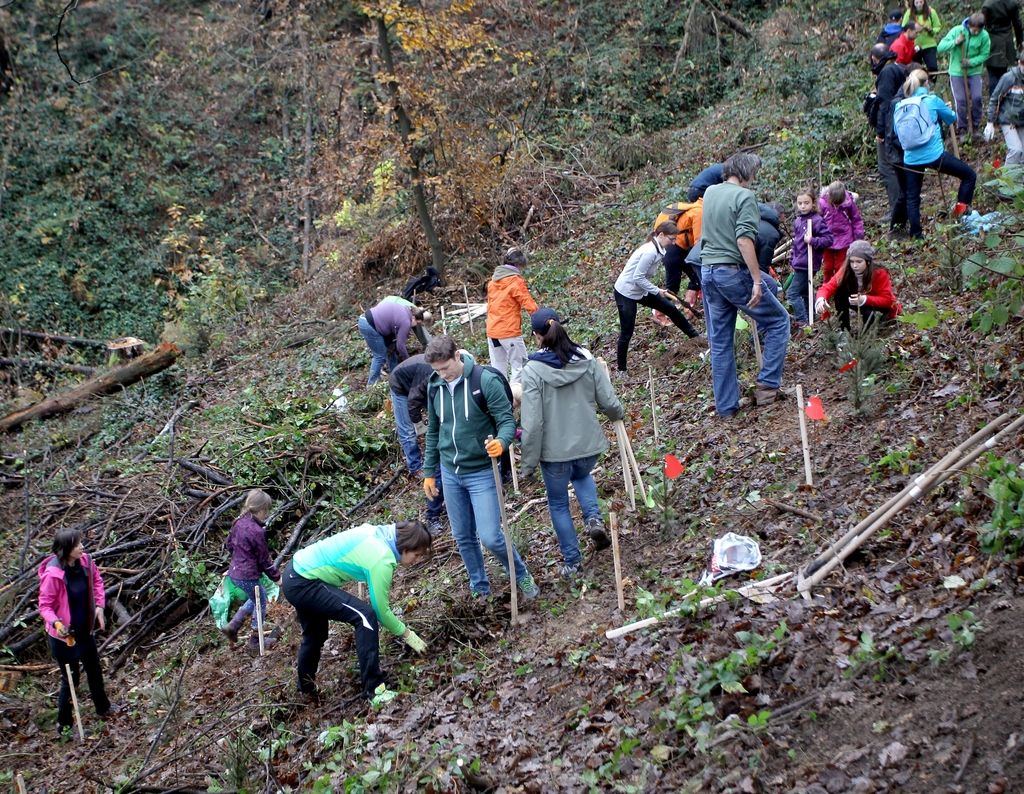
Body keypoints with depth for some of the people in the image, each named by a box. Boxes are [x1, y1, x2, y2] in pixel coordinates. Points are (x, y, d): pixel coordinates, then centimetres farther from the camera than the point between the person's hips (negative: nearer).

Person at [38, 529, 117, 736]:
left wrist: (99, 606, -2)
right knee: (70, 679, 6)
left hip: (85, 629, 7)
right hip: (63, 635, -7)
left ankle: (103, 707, 50)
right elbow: (45, 605, -21)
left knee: (94, 669, 26)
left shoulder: (85, 561, -13)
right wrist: (55, 622, -38)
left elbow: (96, 580, 7)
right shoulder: (53, 574, -31)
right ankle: (63, 725, 26)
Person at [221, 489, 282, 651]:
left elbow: (229, 544, 15)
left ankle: (232, 626, 22)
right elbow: (264, 560, -15)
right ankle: (256, 640, 24)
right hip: (248, 577, -8)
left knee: (256, 598, 27)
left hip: (235, 572, 8)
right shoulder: (257, 531, -24)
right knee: (261, 602, 13)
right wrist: (277, 577, -3)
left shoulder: (239, 523, 0)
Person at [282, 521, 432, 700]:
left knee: (315, 635, 29)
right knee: (365, 616, -15)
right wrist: (408, 635, 1)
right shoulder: (382, 560, -21)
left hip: (296, 569, 10)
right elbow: (381, 611, -13)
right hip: (302, 585, -10)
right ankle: (374, 689, -11)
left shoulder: (377, 532, 4)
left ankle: (306, 689, 51)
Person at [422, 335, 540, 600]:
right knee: (463, 538, 13)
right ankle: (480, 589, 31)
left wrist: (501, 441, -37)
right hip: (450, 473, 5)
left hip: (482, 472, -5)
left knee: (490, 537, -9)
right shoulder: (435, 387, 1)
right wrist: (429, 471, 16)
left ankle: (522, 577, 17)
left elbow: (507, 420, -15)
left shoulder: (486, 381, -16)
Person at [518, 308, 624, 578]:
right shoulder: (587, 360, -7)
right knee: (582, 475, 36)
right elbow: (610, 403, -2)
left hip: (554, 451, -3)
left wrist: (529, 463, -7)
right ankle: (593, 518, 12)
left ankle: (572, 562, 26)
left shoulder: (532, 371, -16)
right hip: (588, 444, 3)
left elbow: (532, 423, -17)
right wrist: (619, 415, 22)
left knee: (558, 504, 19)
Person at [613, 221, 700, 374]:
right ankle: (621, 369, 11)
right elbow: (638, 278, -27)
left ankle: (694, 336, 30)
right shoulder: (650, 252, -28)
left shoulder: (658, 249, -1)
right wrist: (657, 291, -20)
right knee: (627, 333, -2)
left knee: (671, 308, 14)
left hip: (640, 291, 9)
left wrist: (657, 291, 6)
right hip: (626, 293, -9)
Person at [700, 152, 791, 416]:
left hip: (707, 271, 7)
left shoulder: (710, 192, 11)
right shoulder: (744, 196, -12)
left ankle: (726, 406, 14)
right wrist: (757, 281, -21)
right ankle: (767, 384, 6)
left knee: (720, 342, 11)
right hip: (734, 272, -7)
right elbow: (744, 240, -22)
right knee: (778, 320, 11)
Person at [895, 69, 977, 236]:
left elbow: (896, 131, 14)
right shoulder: (932, 100, -4)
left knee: (912, 198, 16)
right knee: (969, 175, 13)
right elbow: (952, 118, 12)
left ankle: (916, 235, 17)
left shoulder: (899, 106, 4)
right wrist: (945, 109, 33)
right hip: (934, 155, -4)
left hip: (911, 159, 4)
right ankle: (961, 210, 7)